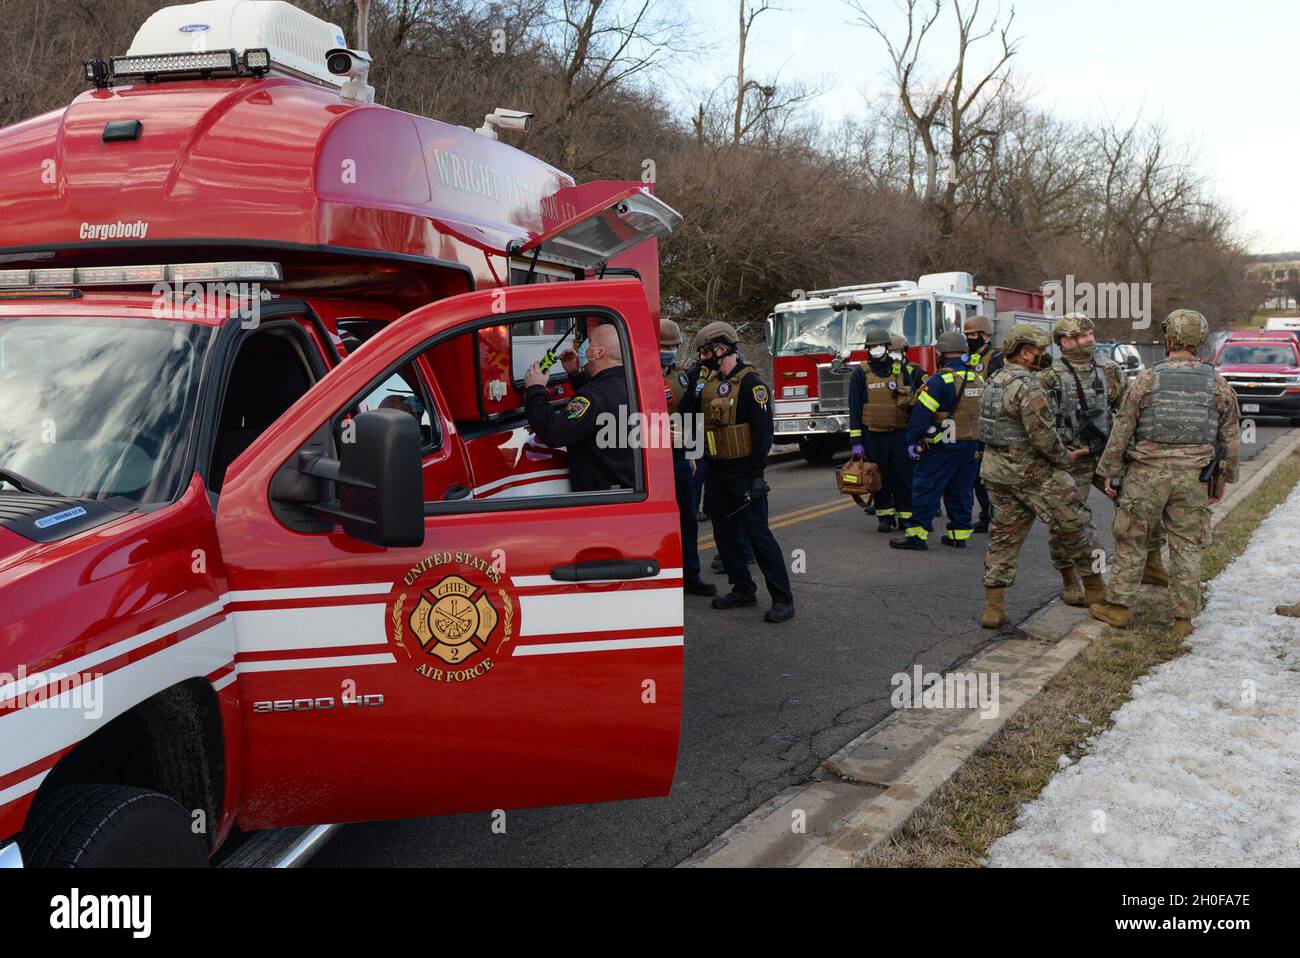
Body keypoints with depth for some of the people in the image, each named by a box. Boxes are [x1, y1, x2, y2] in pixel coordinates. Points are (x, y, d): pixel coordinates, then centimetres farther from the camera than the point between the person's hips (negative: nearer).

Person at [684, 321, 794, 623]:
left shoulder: (750, 382, -12)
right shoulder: (711, 385, 13)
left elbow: (763, 429, -17)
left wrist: (757, 473, -21)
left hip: (743, 471, -8)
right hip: (717, 471, 8)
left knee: (757, 533, -8)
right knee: (724, 533, 12)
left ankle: (783, 599, -4)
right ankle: (743, 589, 23)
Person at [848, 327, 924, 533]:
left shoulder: (903, 369, 6)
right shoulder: (860, 373, 0)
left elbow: (916, 399, 11)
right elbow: (855, 408, -1)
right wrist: (856, 441, -6)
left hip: (900, 433, 1)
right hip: (874, 436, -1)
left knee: (904, 477, 1)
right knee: (881, 478, 6)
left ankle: (906, 517, 9)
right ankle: (885, 517, 16)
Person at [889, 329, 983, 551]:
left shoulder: (941, 380, -15)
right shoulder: (977, 379, 11)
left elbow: (922, 413, -18)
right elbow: (984, 413, 19)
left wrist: (913, 440, -12)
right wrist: (979, 446, 25)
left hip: (943, 446, -7)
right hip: (971, 446, 8)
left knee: (926, 486, -3)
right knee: (962, 490, 14)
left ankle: (917, 534, -5)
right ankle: (960, 533, 18)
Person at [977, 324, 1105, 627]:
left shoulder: (995, 381, 11)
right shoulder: (1026, 385, -18)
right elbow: (1043, 434, -21)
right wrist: (1063, 459, -5)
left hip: (995, 471, 9)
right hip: (1030, 472, -9)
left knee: (1004, 535, 11)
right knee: (1074, 525, 7)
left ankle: (993, 608, 9)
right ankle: (1095, 588, 20)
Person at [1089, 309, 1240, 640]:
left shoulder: (1147, 379, -5)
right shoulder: (1218, 384, 3)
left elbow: (1122, 430, -3)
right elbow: (1230, 439, 8)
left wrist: (1111, 472, 5)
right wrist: (1224, 479, 18)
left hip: (1147, 473, -2)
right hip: (1193, 476, 2)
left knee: (1131, 540, 10)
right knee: (1187, 546, 9)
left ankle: (1118, 606, 15)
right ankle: (1184, 619, 14)